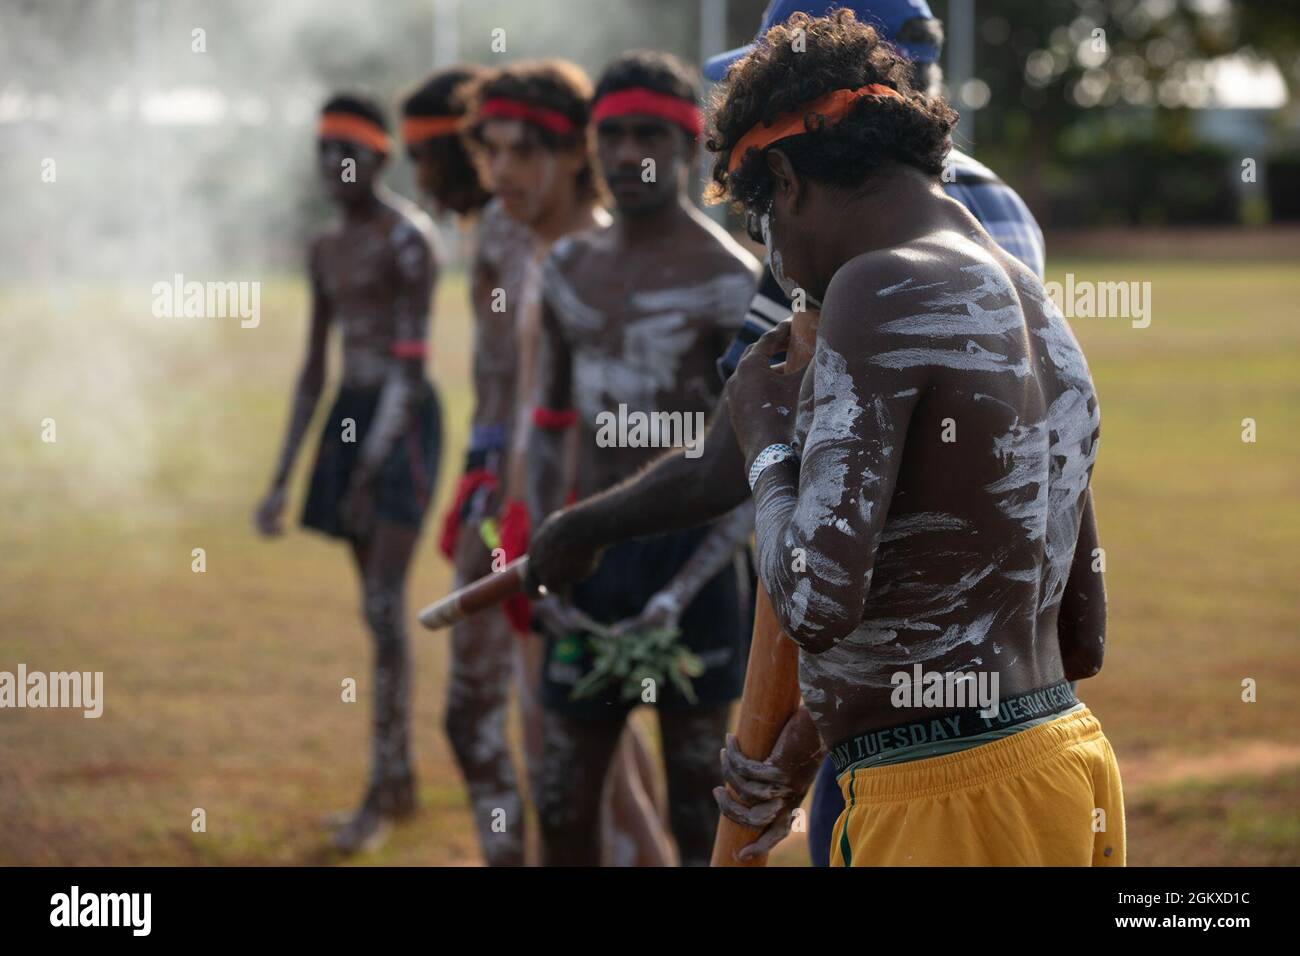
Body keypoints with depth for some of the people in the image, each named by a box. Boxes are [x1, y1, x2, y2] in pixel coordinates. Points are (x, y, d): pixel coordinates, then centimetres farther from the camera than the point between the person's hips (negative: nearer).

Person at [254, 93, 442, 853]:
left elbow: (410, 359, -17)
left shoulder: (407, 239, -11)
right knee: (376, 605, 11)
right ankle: (402, 782, 19)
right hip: (351, 417, 8)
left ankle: (382, 792, -8)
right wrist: (282, 481, 16)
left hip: (403, 419, -8)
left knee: (385, 604, -11)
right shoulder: (329, 249, 14)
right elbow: (315, 370, 19)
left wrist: (370, 470, -21)